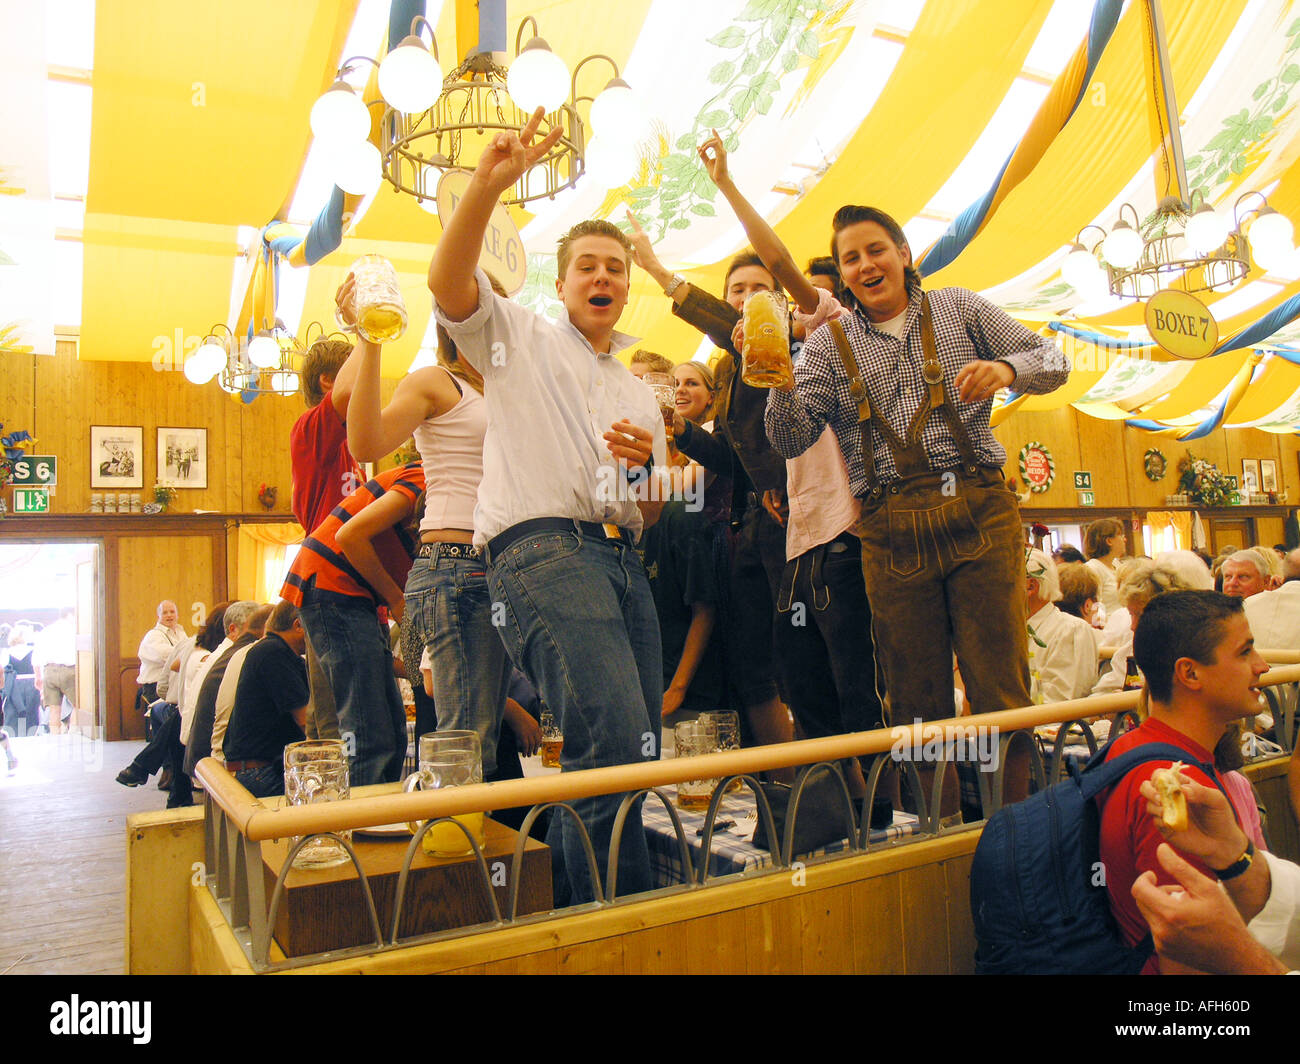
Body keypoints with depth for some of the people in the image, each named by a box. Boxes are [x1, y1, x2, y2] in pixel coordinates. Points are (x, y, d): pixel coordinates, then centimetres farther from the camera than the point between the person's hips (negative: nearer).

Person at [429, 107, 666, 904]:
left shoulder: (640, 395, 29)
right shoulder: (519, 339, 15)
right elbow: (448, 282, -5)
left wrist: (648, 464, 5)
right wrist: (489, 186, -18)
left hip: (622, 558, 7)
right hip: (543, 546, -6)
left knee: (637, 747, 1)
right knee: (613, 734, -24)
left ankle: (566, 903, 19)